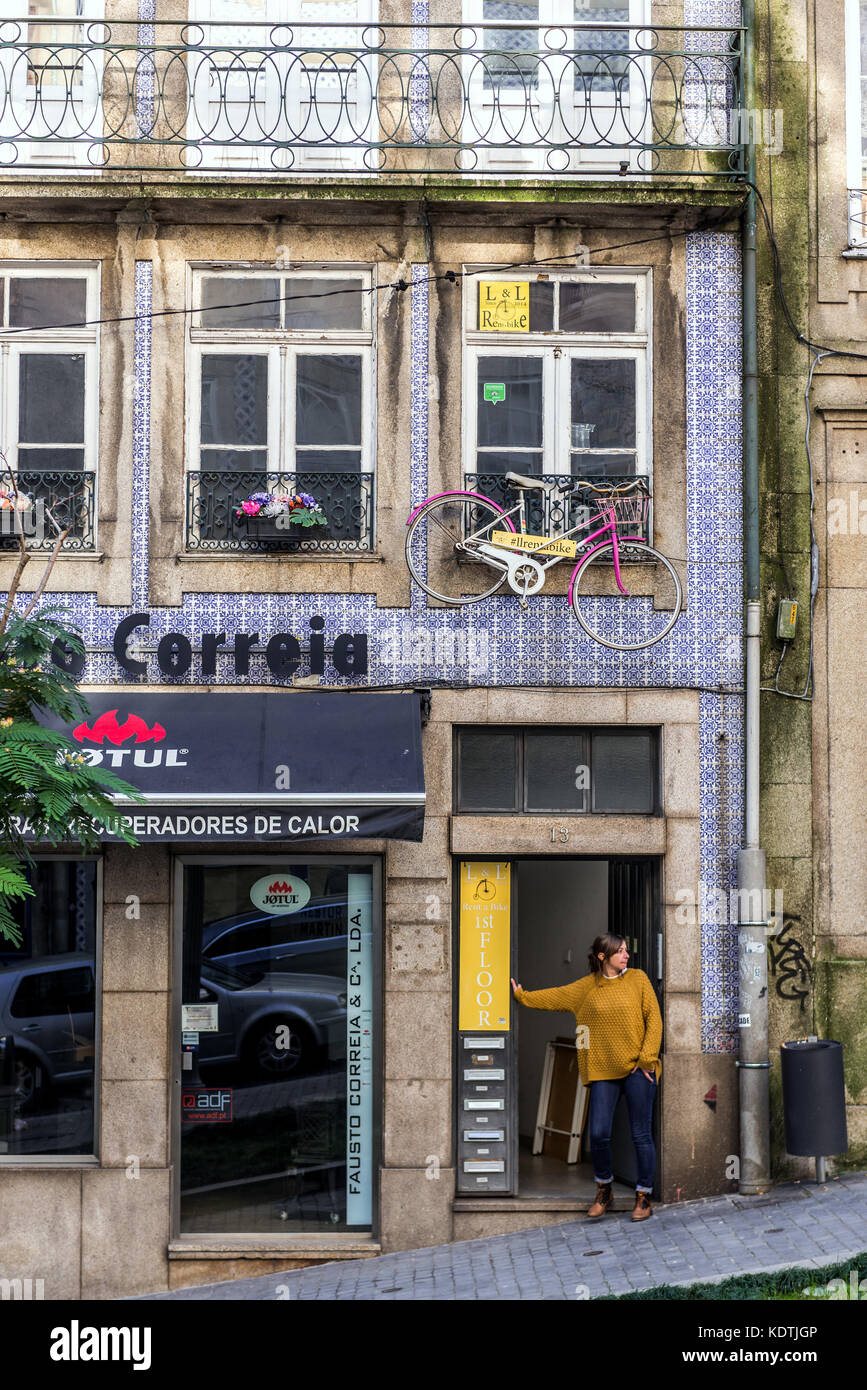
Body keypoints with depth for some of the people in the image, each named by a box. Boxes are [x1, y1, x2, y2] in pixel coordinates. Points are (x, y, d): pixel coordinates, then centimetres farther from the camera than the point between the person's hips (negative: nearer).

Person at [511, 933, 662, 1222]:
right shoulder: (586, 987, 9)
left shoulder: (637, 979, 4)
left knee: (641, 1134, -1)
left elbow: (653, 1019, 0)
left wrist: (647, 1058, -7)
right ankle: (604, 1193, 18)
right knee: (598, 1134, -4)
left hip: (637, 1068, -2)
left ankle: (643, 1198, 10)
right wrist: (522, 996, 21)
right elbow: (554, 997, 19)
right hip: (604, 1069, 2)